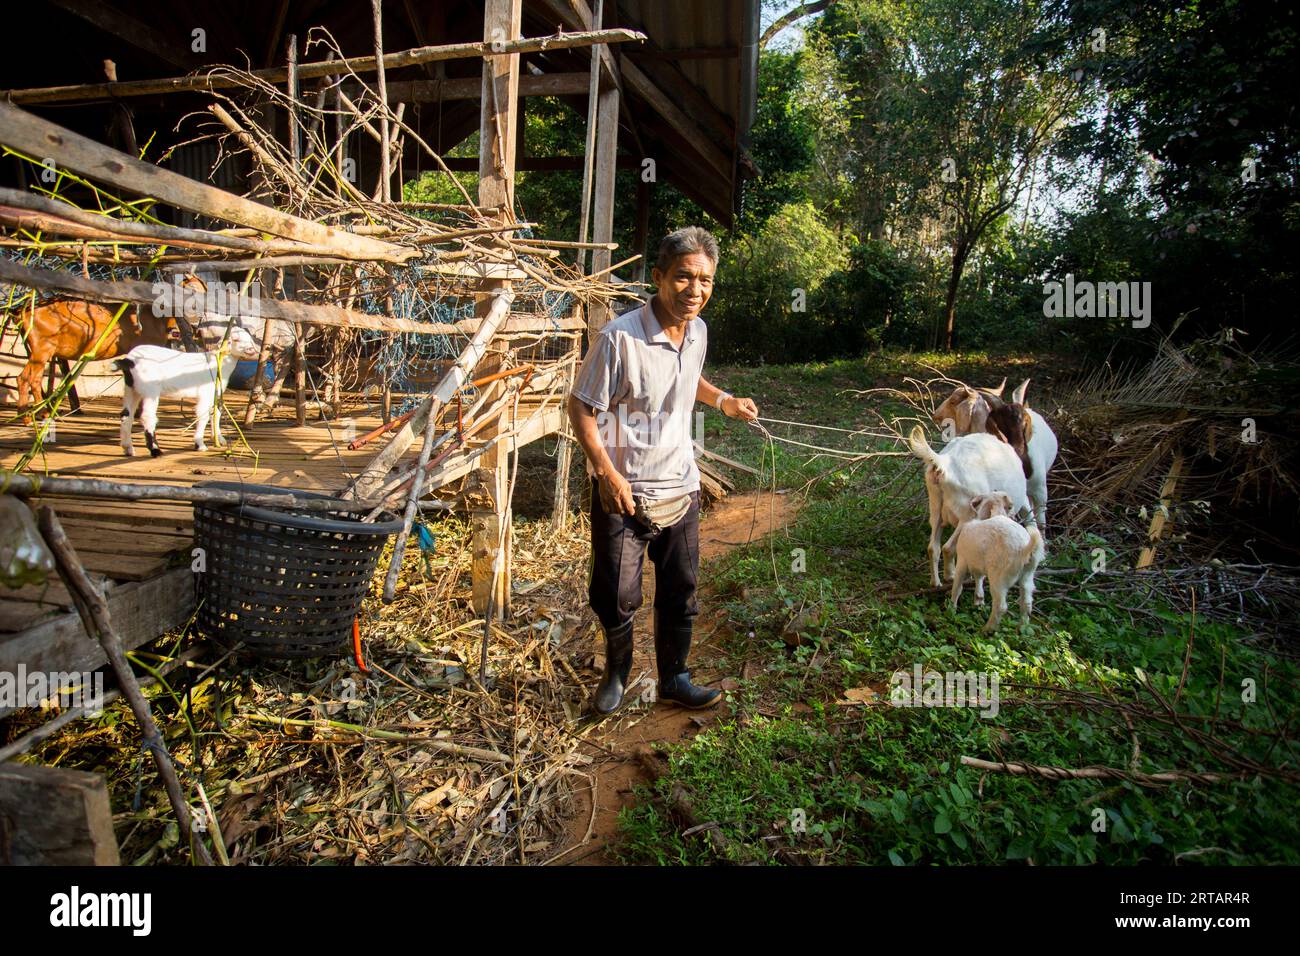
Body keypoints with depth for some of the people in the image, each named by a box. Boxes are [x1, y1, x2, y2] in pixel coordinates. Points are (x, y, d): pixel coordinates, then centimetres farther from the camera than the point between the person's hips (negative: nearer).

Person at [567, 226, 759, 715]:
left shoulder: (698, 331, 2)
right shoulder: (619, 338, -21)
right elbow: (580, 406, -16)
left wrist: (724, 400, 11)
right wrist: (607, 472, -24)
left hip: (680, 490, 6)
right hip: (624, 494, -6)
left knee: (679, 593, 16)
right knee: (616, 597, 8)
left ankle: (674, 678, 37)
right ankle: (616, 670, 37)